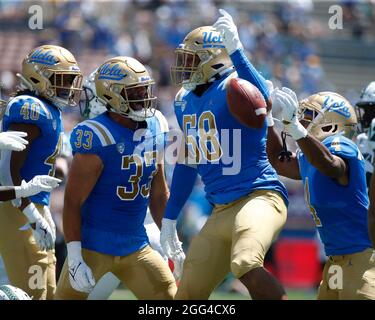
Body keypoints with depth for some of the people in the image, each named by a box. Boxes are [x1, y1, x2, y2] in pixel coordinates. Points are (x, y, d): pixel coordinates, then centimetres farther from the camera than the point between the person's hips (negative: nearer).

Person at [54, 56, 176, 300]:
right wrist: (75, 258, -21)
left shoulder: (155, 128, 2)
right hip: (94, 247, -7)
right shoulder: (98, 139, -20)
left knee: (170, 296, 5)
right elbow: (73, 202, -18)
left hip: (136, 246, 7)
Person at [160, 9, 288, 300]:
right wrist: (169, 220, 26)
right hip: (221, 211, 9)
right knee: (189, 295, 10)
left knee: (246, 265, -37)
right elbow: (187, 164, 24)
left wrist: (235, 50, -43)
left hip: (258, 196, -9)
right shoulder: (186, 102, 14)